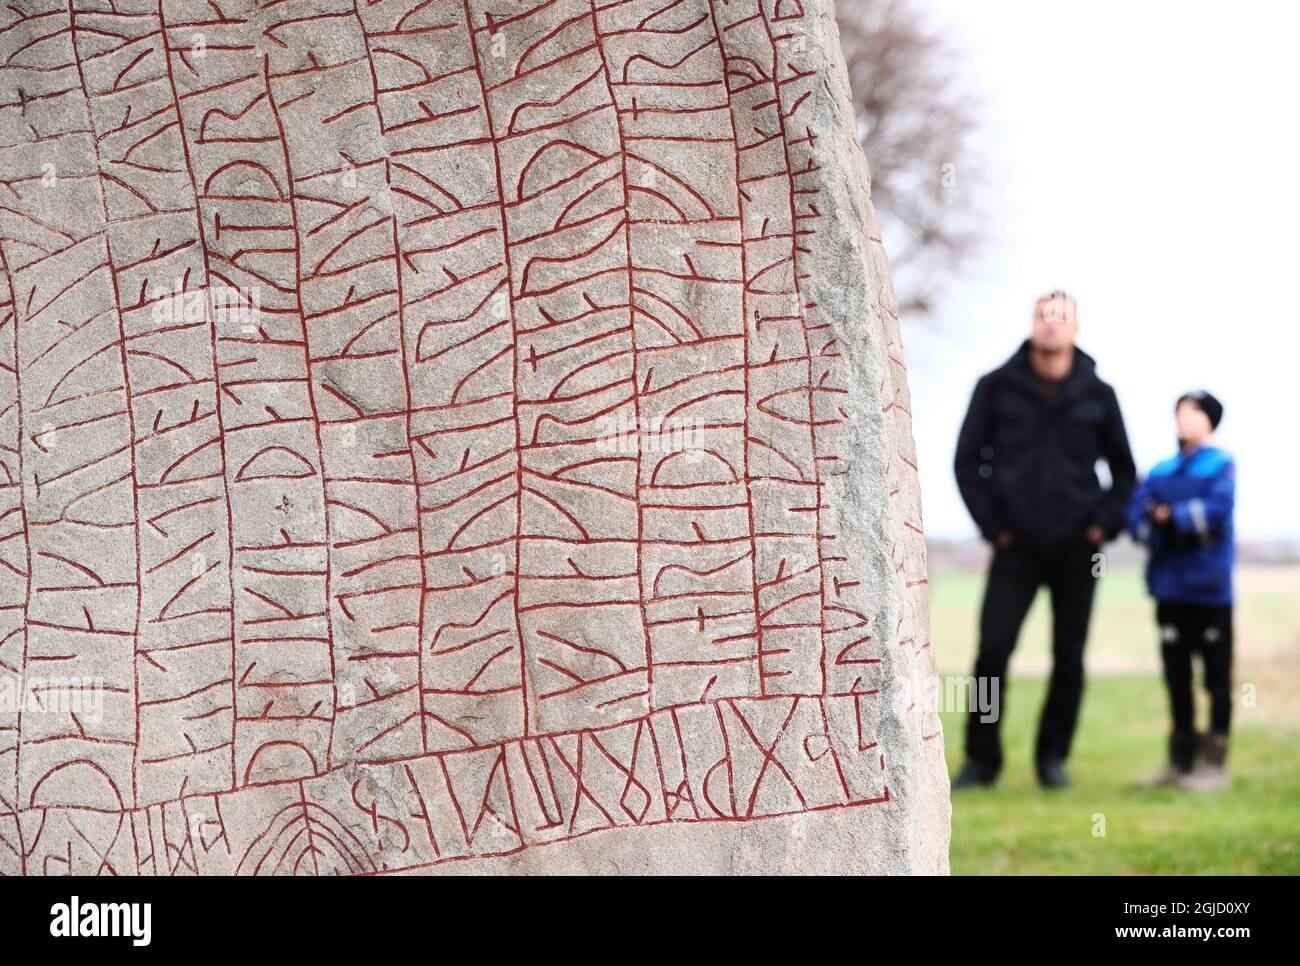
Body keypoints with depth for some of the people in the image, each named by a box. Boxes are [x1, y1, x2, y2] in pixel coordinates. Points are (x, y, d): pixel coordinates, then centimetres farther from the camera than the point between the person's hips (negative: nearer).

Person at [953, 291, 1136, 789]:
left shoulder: (1097, 395, 4)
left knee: (1069, 657, 4)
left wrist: (1105, 523, 1)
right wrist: (991, 524, -2)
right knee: (992, 649, -8)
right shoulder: (997, 387, 1)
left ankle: (1053, 757, 16)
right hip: (1017, 544, -1)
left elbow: (1124, 470, 14)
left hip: (1077, 547, 1)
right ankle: (981, 758, 2)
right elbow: (968, 459, 5)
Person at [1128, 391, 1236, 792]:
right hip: (1169, 589, 5)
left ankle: (1215, 763, 3)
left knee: (1216, 678, 0)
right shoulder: (1161, 472, 13)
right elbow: (1138, 518, 1)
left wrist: (1170, 517, -10)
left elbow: (1217, 511, -20)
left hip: (1210, 589, -5)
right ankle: (1180, 761, 18)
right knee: (1177, 679, 11)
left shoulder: (1221, 467, -3)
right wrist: (1189, 529, -14)